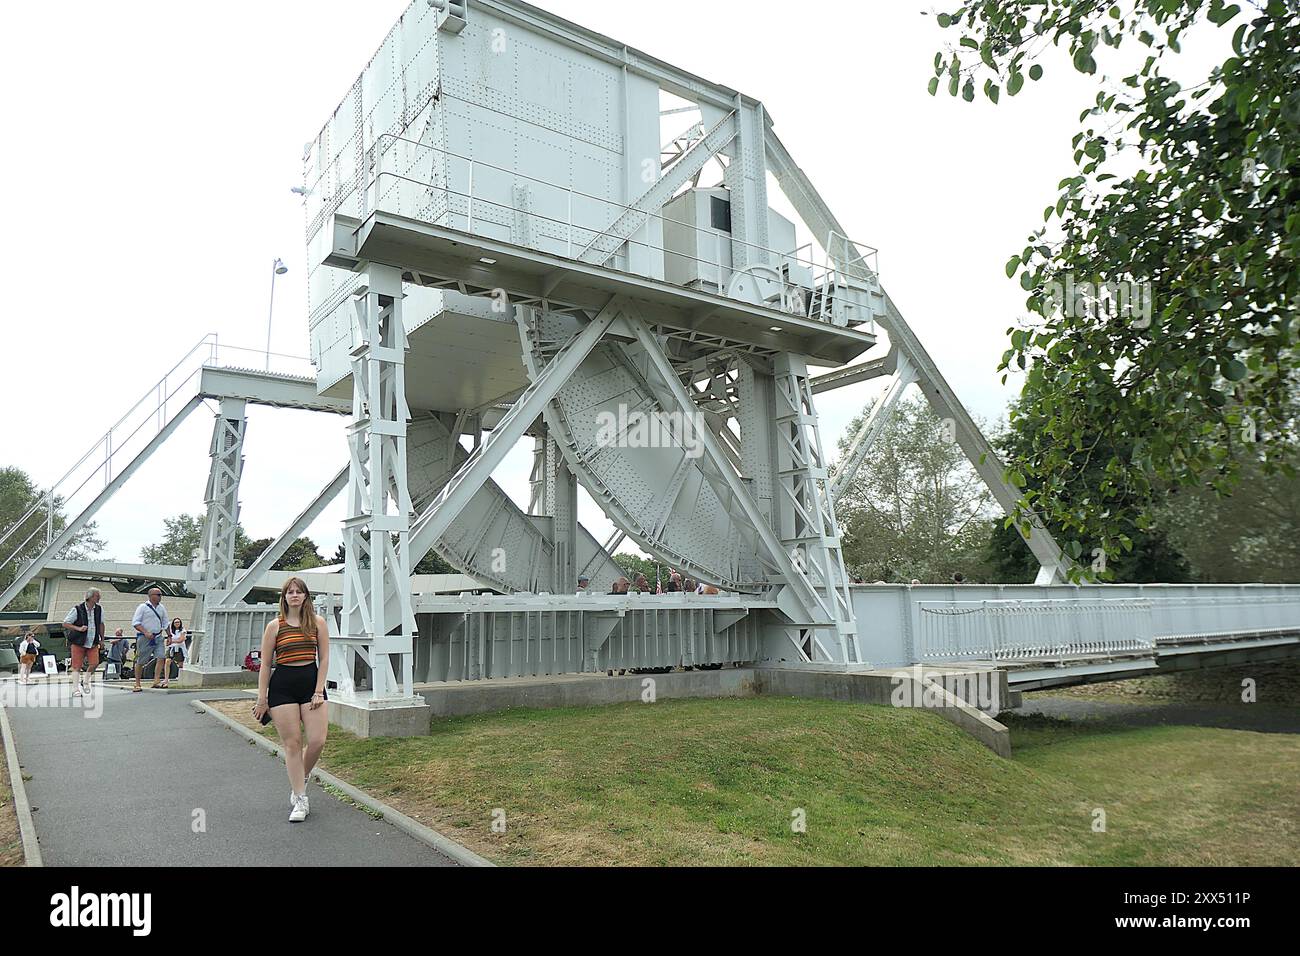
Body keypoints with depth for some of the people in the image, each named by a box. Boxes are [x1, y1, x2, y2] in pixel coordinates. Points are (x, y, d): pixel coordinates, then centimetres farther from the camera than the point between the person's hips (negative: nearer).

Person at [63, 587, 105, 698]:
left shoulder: (99, 609, 4)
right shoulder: (77, 609, -9)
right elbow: (65, 624, -5)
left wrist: (102, 639, 18)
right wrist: (78, 628, -19)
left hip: (93, 643, 3)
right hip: (78, 642, -3)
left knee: (94, 663, -10)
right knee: (77, 666, -3)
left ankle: (86, 682, 14)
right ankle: (75, 689, 3)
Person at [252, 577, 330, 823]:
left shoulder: (318, 623, 4)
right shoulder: (275, 626, 3)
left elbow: (323, 659, 3)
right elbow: (266, 665, 4)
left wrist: (319, 691, -4)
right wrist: (262, 698, 1)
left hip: (311, 682, 1)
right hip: (283, 686, -1)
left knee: (317, 741, -7)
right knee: (292, 743, 0)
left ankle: (298, 780, 23)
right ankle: (300, 800, 9)